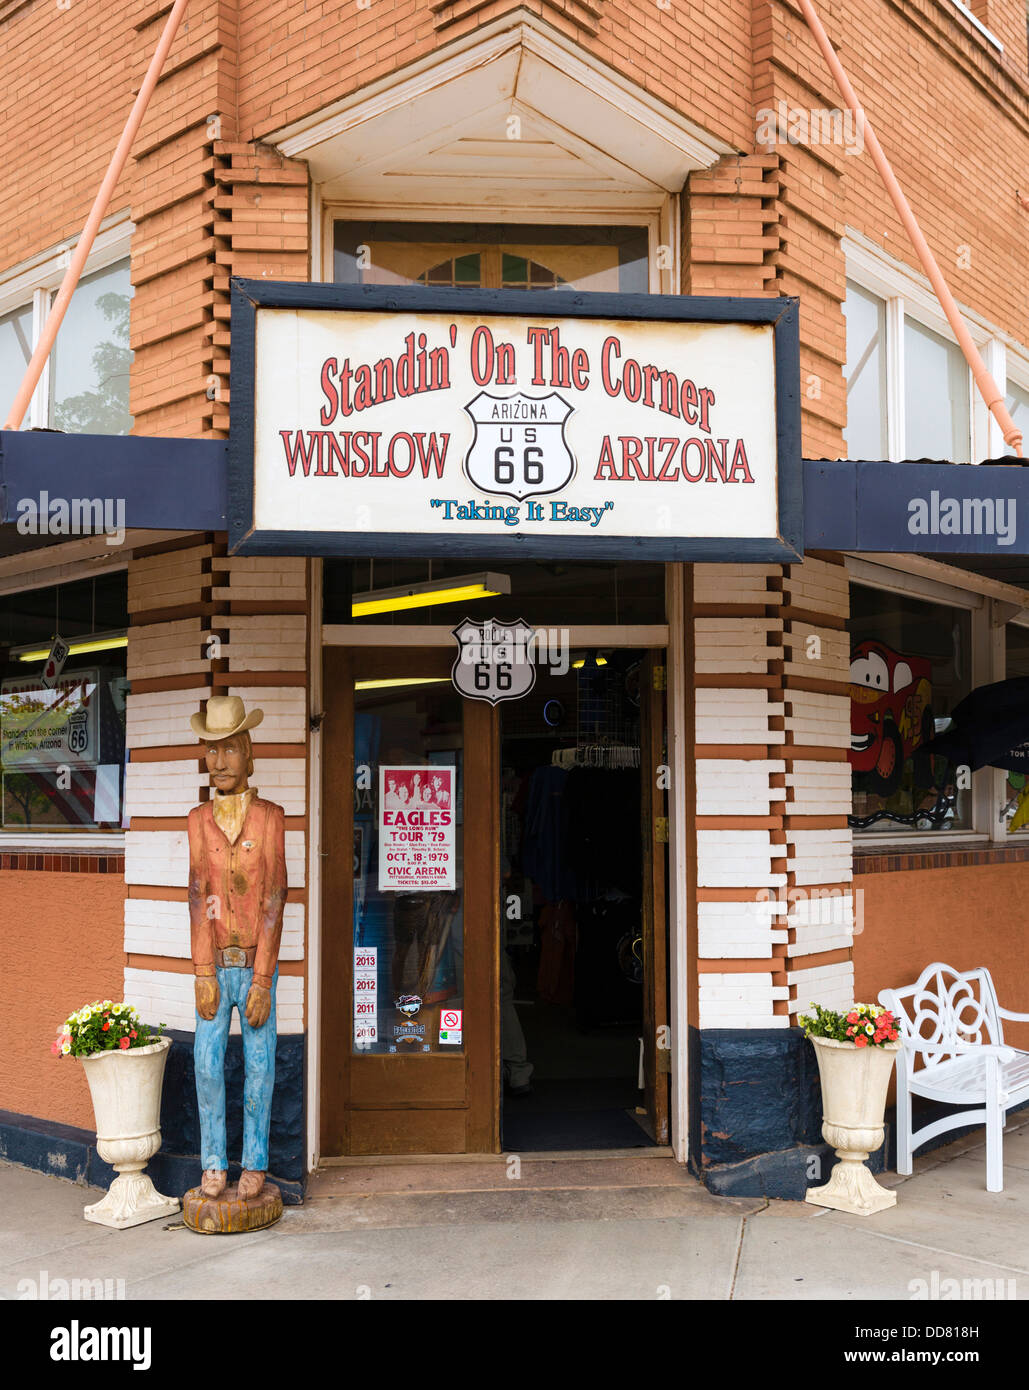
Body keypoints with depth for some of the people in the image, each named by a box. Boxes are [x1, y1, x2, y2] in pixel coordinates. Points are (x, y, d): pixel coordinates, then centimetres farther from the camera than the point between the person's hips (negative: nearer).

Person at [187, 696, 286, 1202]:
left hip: (257, 964, -1)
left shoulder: (269, 816, -2)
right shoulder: (198, 819, 5)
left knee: (259, 1065, 5)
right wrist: (204, 974, -9)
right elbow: (199, 896, -2)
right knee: (208, 1065, 2)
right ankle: (213, 1163, 17)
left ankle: (255, 1163, 18)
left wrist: (261, 980, -11)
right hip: (214, 964, 2)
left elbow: (273, 900, -6)